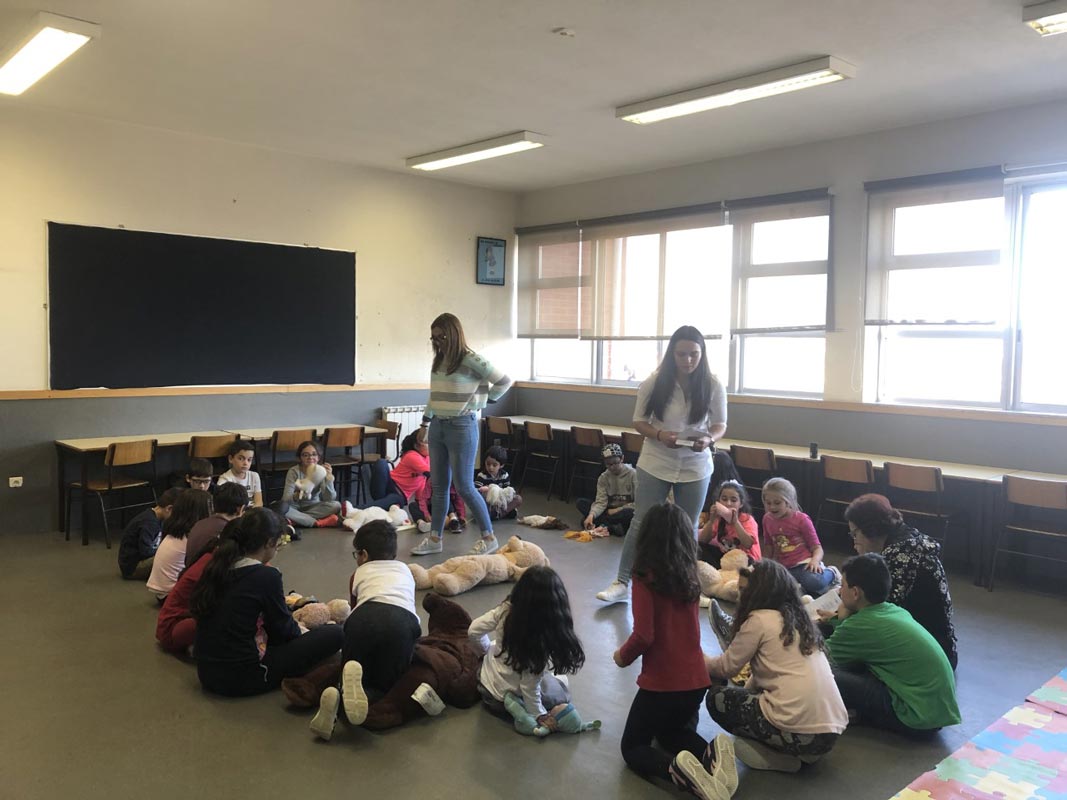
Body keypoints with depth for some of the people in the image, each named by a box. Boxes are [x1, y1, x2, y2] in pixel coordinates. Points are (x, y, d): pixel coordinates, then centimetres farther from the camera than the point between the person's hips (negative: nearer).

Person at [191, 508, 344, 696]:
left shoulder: (217, 566, 3)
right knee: (334, 633, -6)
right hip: (241, 679, -8)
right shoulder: (266, 576, -17)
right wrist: (299, 630, 18)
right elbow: (283, 629, -4)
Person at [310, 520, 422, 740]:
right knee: (388, 681, 12)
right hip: (402, 619, 0)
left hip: (365, 617, 0)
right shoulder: (405, 570, 38)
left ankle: (341, 693, -19)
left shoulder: (360, 573, 33)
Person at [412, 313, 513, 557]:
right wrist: (427, 415, 19)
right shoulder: (438, 360, 9)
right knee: (439, 486, 11)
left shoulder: (472, 360, -12)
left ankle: (489, 538, 11)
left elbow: (504, 381, -6)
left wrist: (481, 403, 0)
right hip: (437, 427, 7)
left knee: (464, 487, -3)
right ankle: (435, 538, 20)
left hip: (461, 427, -7)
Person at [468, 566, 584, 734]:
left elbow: (473, 631, -10)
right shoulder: (543, 639, -33)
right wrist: (539, 714, -8)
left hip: (485, 681, 5)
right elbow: (529, 686, -24)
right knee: (563, 694, 21)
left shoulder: (505, 610, -23)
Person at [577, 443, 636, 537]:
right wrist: (591, 515, -29)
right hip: (609, 511, 4)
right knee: (581, 502, -16)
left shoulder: (633, 474, -9)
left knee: (630, 513, -39)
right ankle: (613, 528, -29)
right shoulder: (603, 477, 1)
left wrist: (618, 510, -16)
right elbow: (601, 502, -10)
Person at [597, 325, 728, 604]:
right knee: (641, 524, 3)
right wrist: (659, 435, -23)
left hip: (695, 468, 1)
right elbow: (638, 421, -3)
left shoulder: (713, 386, -9)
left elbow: (720, 425, 0)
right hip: (655, 464, -1)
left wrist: (708, 439, -23)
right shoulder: (654, 383, -11)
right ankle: (622, 582, 14)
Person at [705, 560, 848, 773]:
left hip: (798, 731, -8)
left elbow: (726, 667, 5)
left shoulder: (759, 619, -4)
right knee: (745, 694, 28)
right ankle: (800, 752, 9)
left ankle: (778, 756, 0)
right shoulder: (799, 620, 18)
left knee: (717, 697, 11)